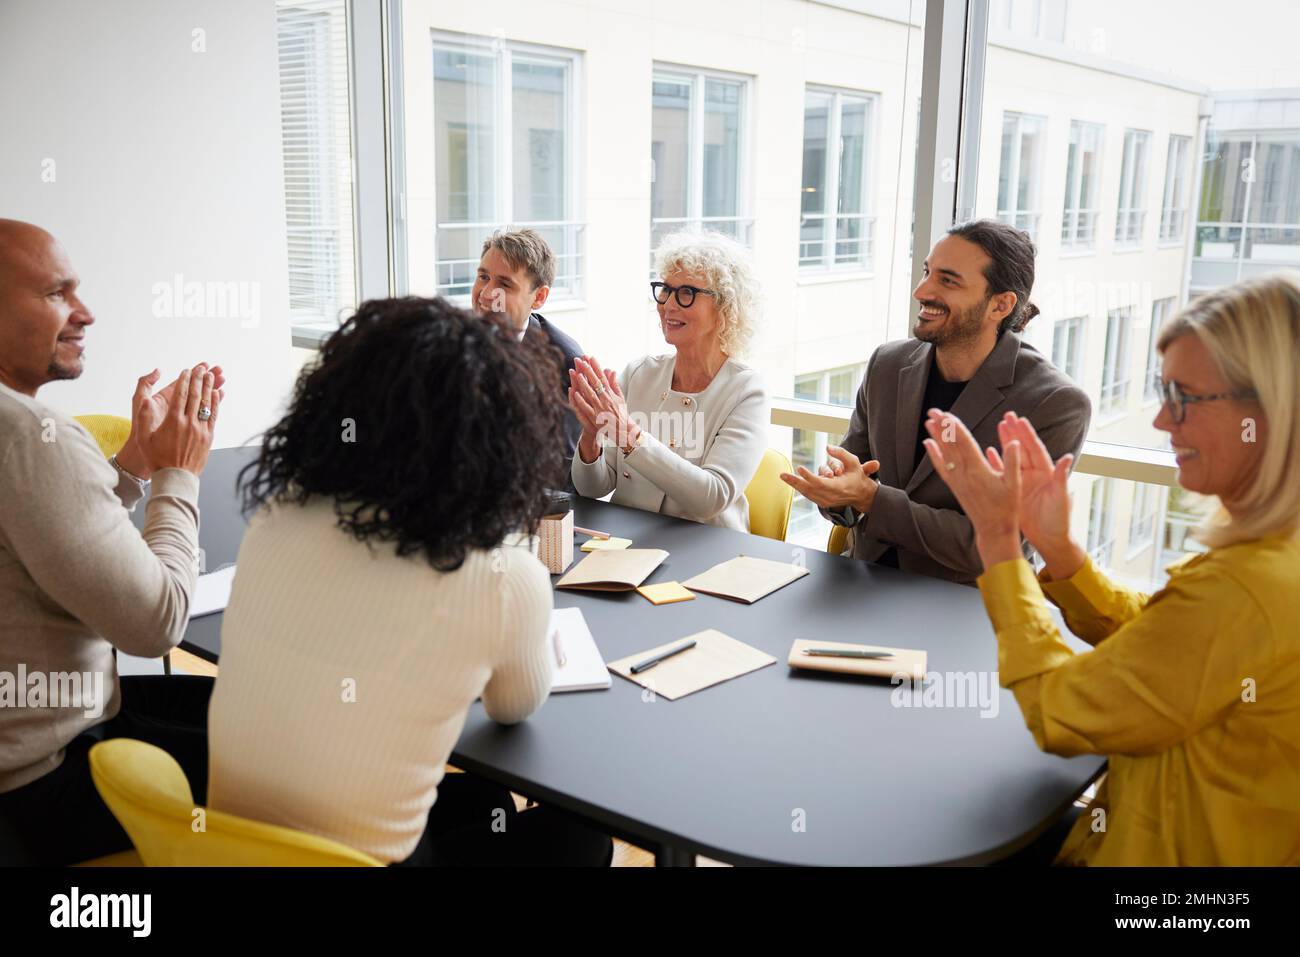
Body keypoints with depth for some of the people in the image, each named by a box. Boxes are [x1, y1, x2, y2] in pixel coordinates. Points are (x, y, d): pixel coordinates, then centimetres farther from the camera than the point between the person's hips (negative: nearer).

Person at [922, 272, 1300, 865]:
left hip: (1170, 854, -8)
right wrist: (1053, 543, -7)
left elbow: (1055, 715, -22)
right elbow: (1141, 634, 8)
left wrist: (998, 537, -17)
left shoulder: (1239, 592, -33)